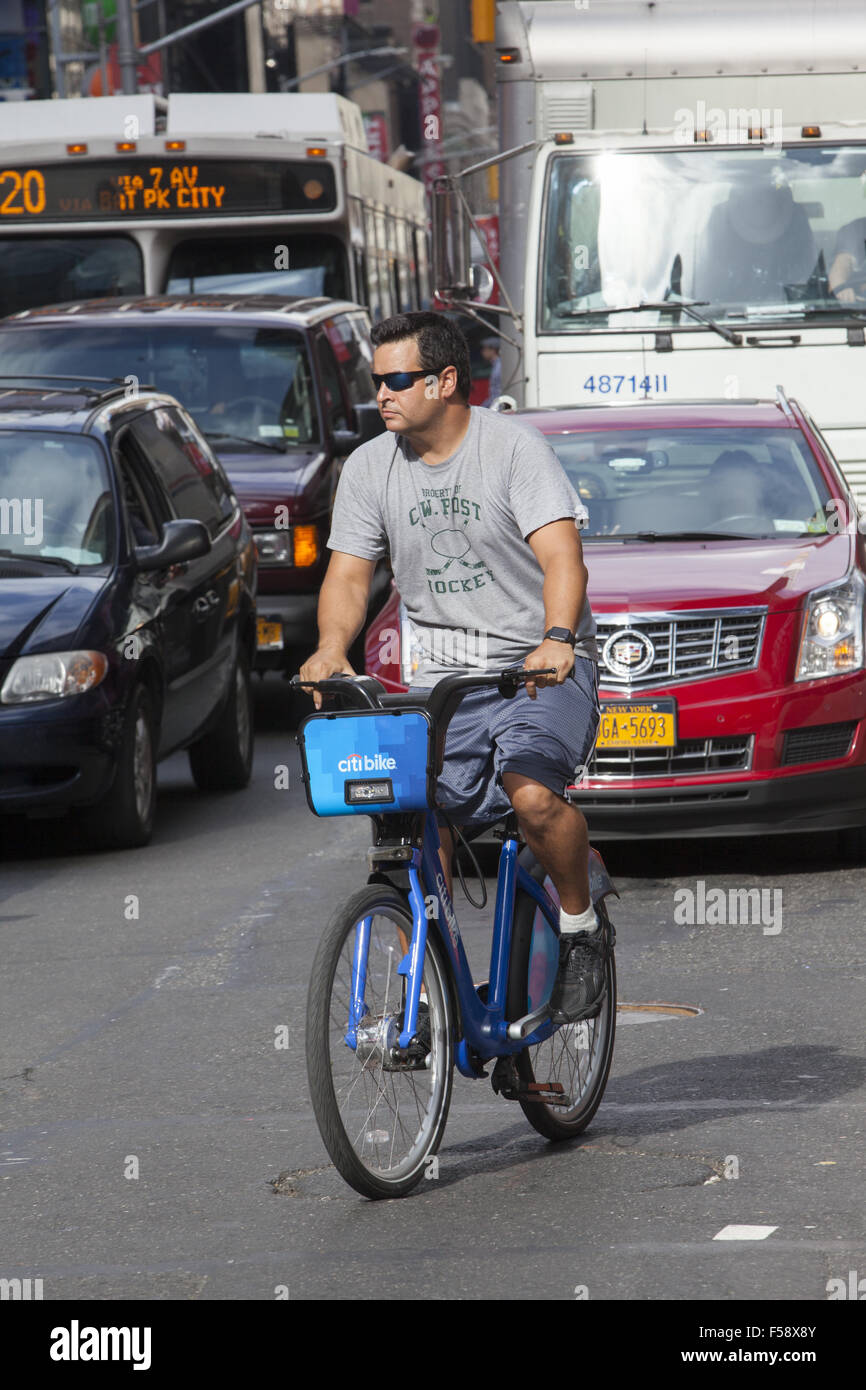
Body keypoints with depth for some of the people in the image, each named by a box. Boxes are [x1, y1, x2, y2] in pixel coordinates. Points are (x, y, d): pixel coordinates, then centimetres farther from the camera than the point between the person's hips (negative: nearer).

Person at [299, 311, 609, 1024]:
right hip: (443, 676, 5)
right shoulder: (370, 468, 4)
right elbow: (349, 572, 3)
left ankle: (582, 927, -3)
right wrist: (332, 648, -18)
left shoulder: (513, 448, -11)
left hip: (542, 668, -5)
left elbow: (562, 555, -22)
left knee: (532, 794, -28)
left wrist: (556, 638, -40)